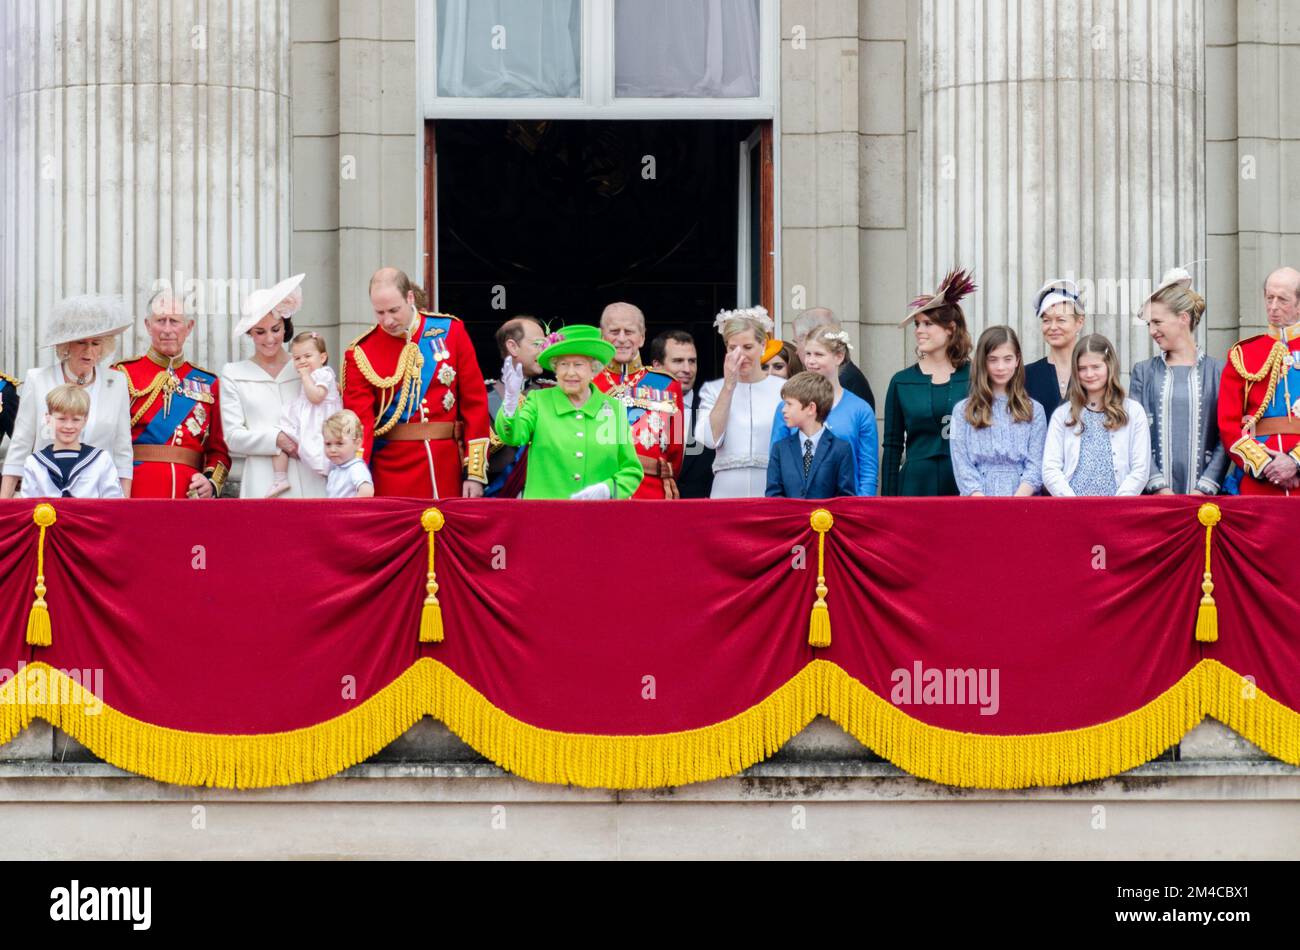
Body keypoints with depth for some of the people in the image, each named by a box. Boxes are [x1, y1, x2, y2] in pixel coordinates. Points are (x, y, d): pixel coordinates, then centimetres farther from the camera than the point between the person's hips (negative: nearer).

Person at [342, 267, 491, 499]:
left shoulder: (450, 331, 2)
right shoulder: (361, 353, -1)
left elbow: (475, 401, 3)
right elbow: (359, 420, -6)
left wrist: (475, 473, -2)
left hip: (448, 469, 1)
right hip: (391, 469, -1)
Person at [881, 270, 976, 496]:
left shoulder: (973, 377, 3)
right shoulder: (902, 382, 7)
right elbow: (893, 446, 9)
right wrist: (887, 501, 3)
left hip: (964, 486, -1)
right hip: (916, 484, 1)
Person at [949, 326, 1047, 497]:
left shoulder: (1034, 410, 12)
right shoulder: (962, 411, 11)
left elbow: (1036, 467, 6)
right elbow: (963, 469, 4)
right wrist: (985, 507, -11)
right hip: (977, 503, 0)